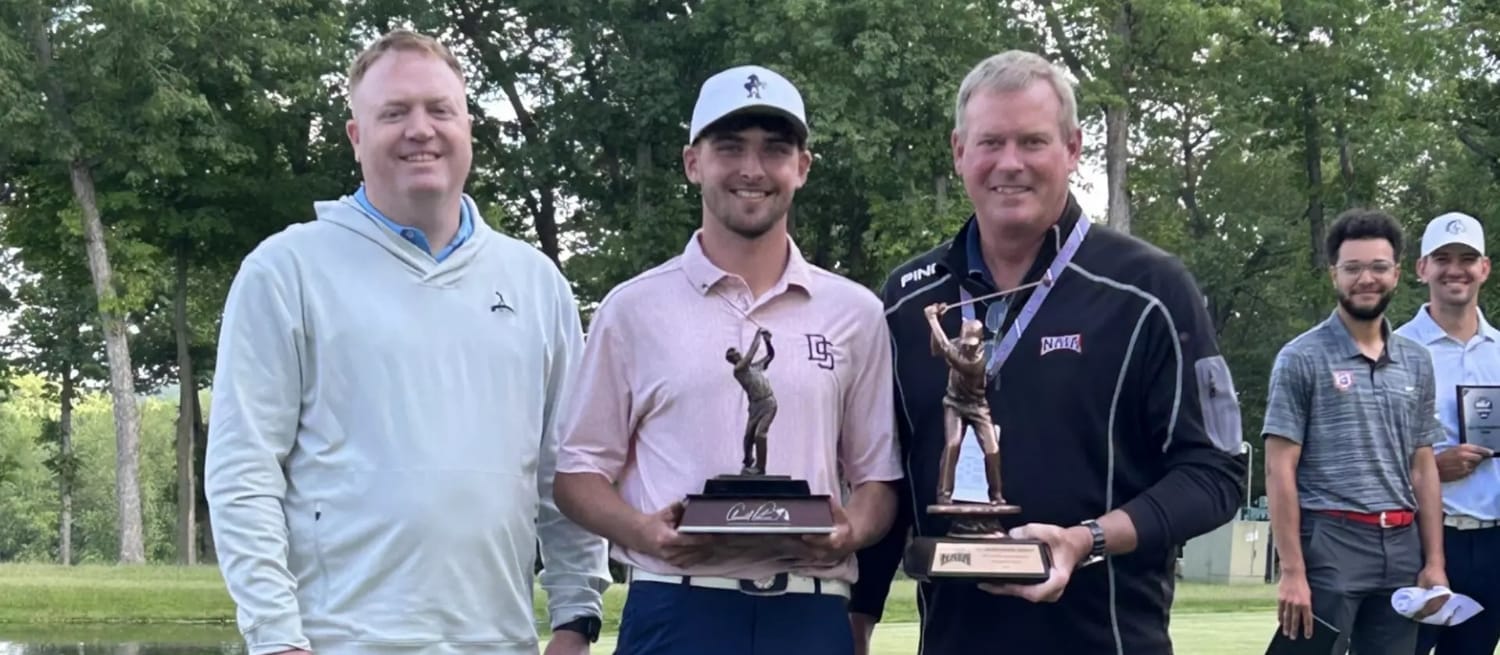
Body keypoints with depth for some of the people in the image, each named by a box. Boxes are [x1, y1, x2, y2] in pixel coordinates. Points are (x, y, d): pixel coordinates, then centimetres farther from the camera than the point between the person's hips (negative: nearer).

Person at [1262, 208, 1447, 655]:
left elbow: (1422, 468, 16)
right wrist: (1292, 571, -13)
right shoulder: (1302, 358, -3)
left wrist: (1434, 562, 8)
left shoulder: (1416, 362, 13)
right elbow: (1280, 471, -7)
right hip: (1328, 543, -5)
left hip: (1401, 549, 5)